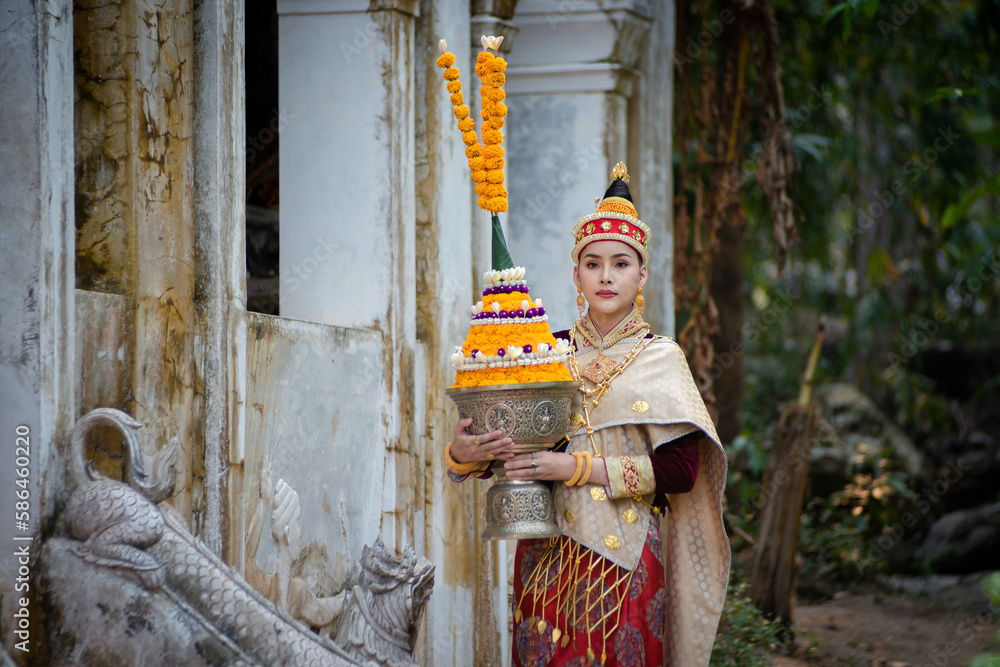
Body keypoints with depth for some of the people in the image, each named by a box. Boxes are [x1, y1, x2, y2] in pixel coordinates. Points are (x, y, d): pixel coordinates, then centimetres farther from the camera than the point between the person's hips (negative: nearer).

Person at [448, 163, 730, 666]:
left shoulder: (659, 359, 1)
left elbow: (680, 469, -9)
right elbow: (507, 442, 11)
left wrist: (577, 467, -14)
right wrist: (461, 452, -12)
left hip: (622, 557, -3)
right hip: (547, 552, 3)